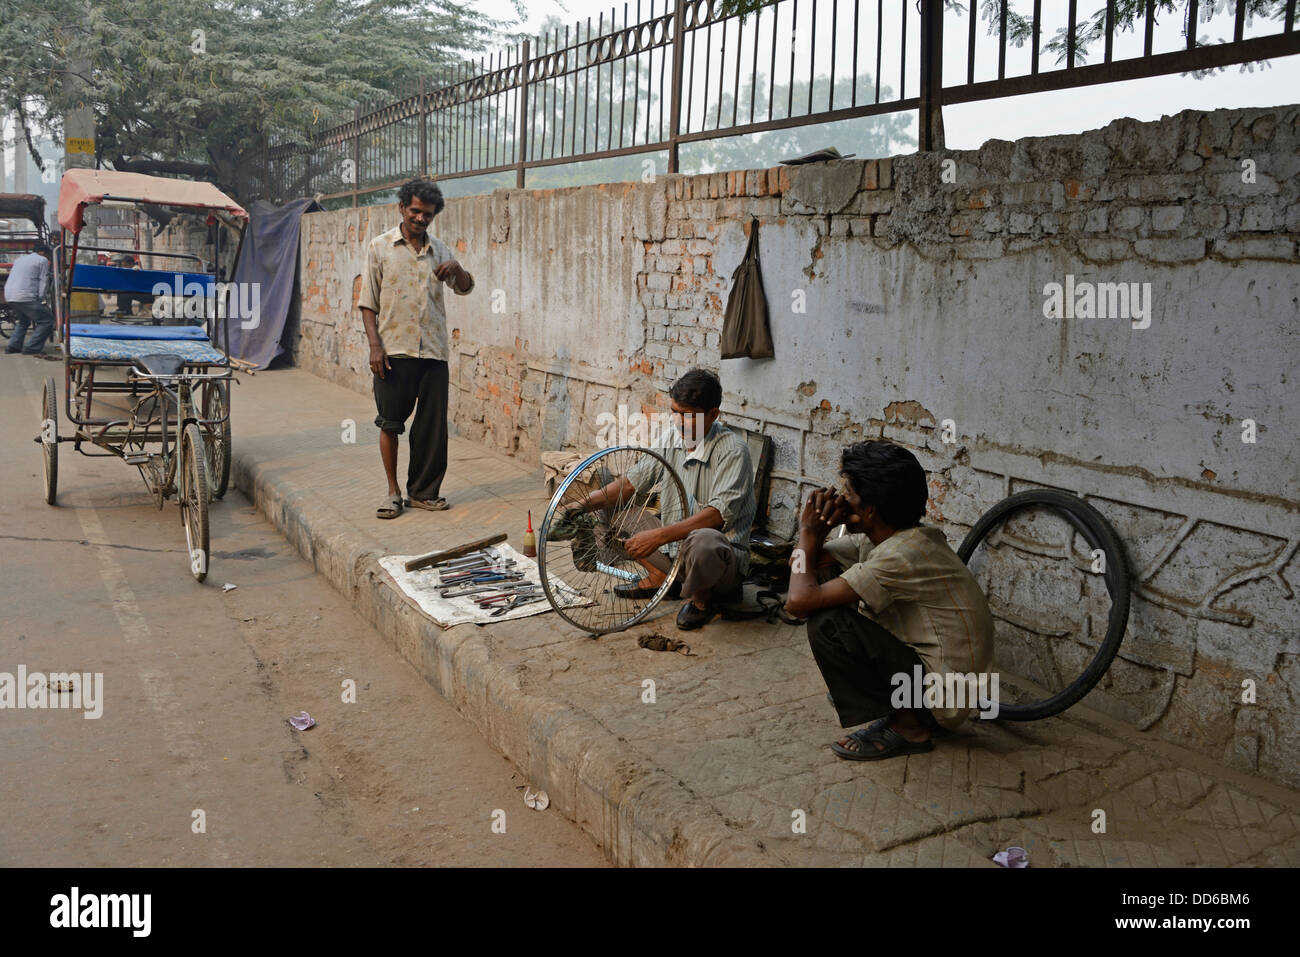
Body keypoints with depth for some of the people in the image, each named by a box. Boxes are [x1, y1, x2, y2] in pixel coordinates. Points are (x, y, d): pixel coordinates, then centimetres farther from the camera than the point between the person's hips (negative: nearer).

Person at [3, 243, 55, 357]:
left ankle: (13, 346, 21)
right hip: (25, 297, -9)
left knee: (22, 321, 30)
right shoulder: (42, 260, 3)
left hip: (9, 296, 9)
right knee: (47, 321, -3)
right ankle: (32, 348, -10)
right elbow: (43, 281, -4)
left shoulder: (19, 259, 26)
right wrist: (41, 299, -4)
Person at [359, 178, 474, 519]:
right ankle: (393, 491, 15)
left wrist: (457, 269, -7)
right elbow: (368, 303, 2)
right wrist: (375, 345, -9)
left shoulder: (438, 249, 13)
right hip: (394, 350, -3)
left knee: (433, 425, 4)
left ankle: (423, 492, 16)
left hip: (433, 350, 3)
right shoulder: (380, 247, 4)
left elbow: (465, 288, 16)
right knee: (390, 423, 2)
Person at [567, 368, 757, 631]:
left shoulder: (733, 451, -20)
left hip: (723, 559, -7)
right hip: (674, 547, 7)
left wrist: (659, 536, -36)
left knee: (702, 541, -42)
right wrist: (586, 504, -9)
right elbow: (633, 481, 6)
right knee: (612, 511, 4)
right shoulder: (672, 438, 1)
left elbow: (720, 514, -30)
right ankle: (660, 576, 10)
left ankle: (702, 596, -7)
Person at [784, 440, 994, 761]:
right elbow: (801, 563, 9)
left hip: (944, 699, -10)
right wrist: (818, 532, -12)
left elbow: (799, 600, -31)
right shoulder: (883, 537, 2)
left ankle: (907, 726, -7)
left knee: (825, 623, -21)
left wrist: (808, 534, -15)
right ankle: (902, 708, 14)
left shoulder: (902, 554, -27)